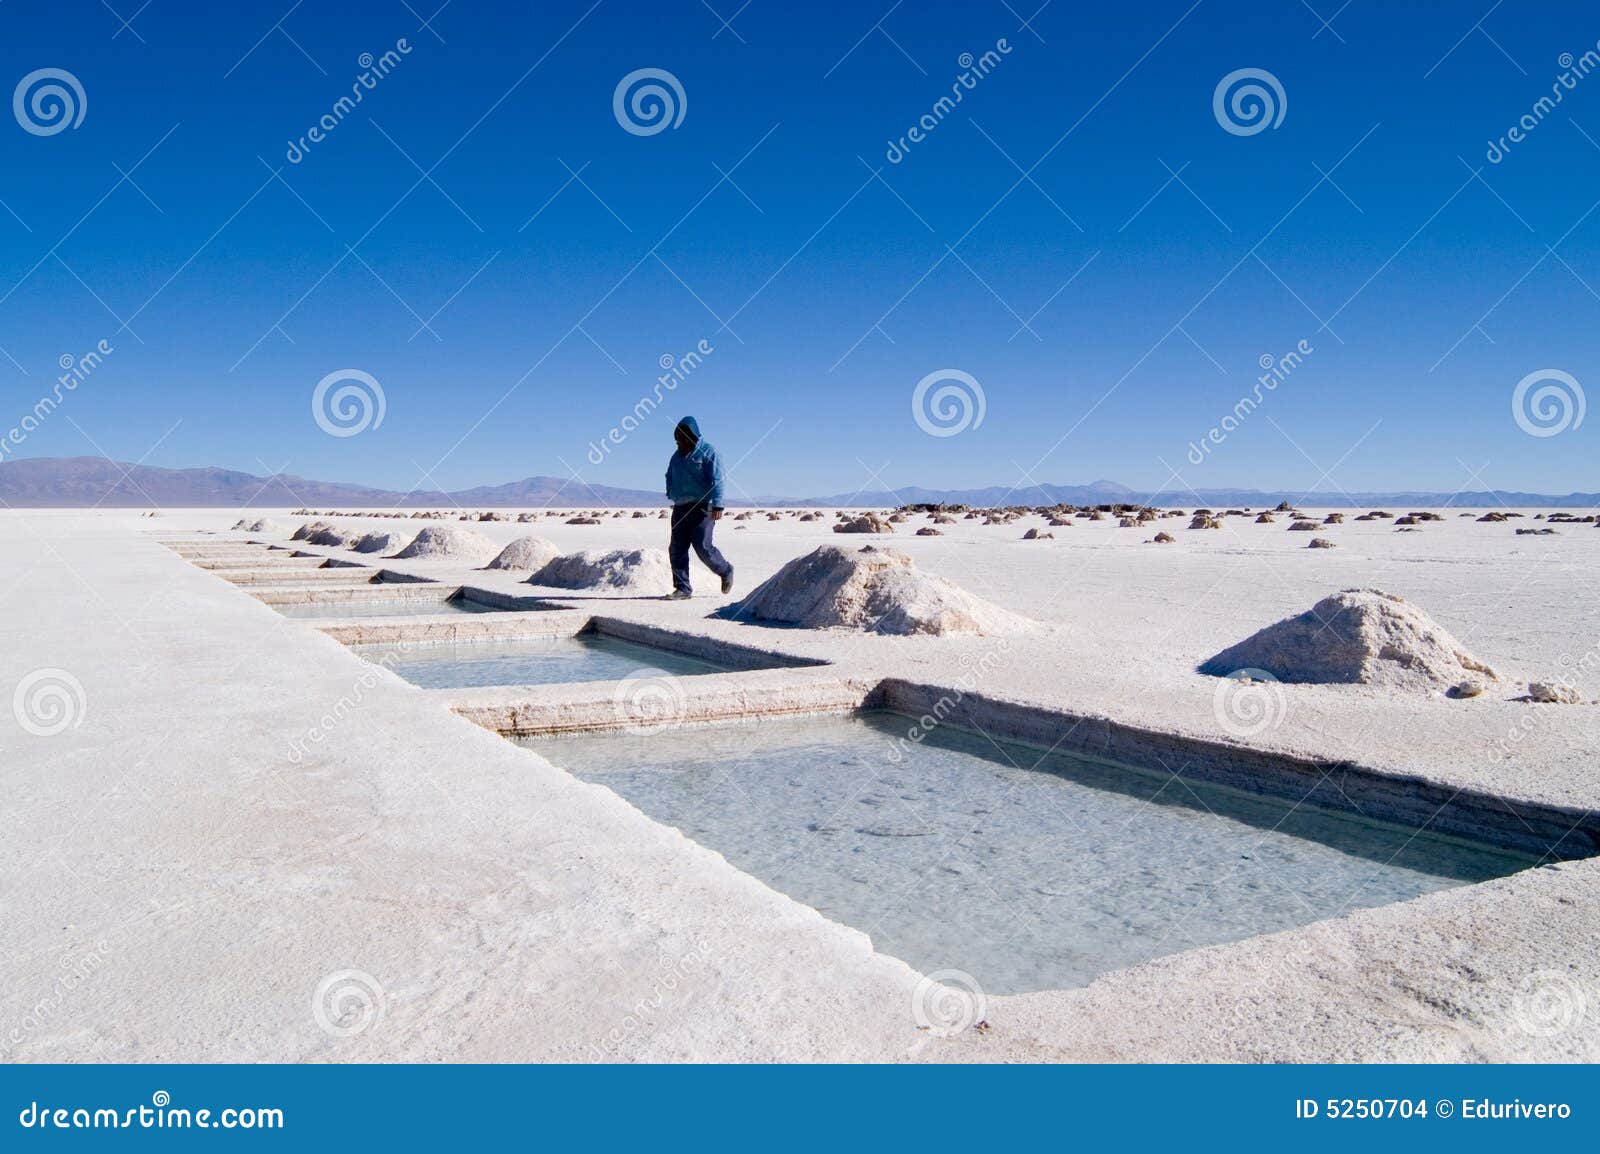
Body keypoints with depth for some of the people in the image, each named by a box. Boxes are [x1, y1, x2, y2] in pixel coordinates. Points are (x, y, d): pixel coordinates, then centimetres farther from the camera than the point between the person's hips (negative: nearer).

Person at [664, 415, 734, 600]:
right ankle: (683, 589, 5)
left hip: (702, 507, -7)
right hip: (680, 508, 7)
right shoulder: (677, 456, 17)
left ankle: (726, 571, 13)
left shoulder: (708, 451, -3)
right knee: (677, 549, 0)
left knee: (703, 546, -12)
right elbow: (670, 477, 31)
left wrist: (717, 505, -20)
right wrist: (671, 496, 16)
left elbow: (716, 480, -11)